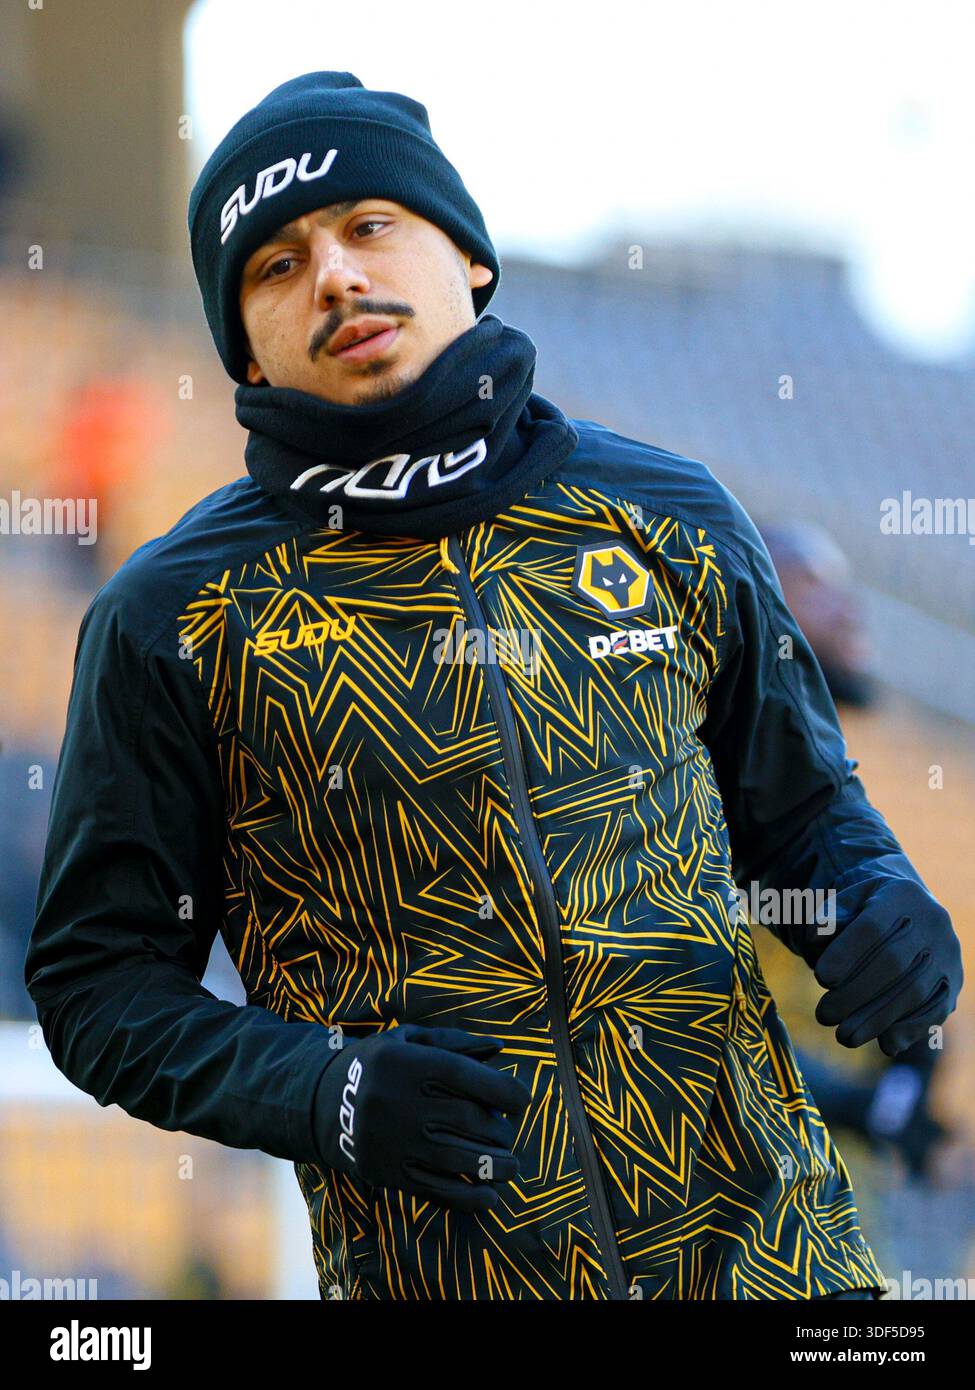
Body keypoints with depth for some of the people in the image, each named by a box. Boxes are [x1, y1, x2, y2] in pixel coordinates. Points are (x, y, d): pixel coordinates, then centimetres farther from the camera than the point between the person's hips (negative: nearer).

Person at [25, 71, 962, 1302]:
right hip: (438, 1268, -2)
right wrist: (326, 1095, -14)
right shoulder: (173, 619, -1)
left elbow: (799, 806, 19)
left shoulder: (668, 521, 6)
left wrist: (879, 902, -3)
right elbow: (95, 978, 2)